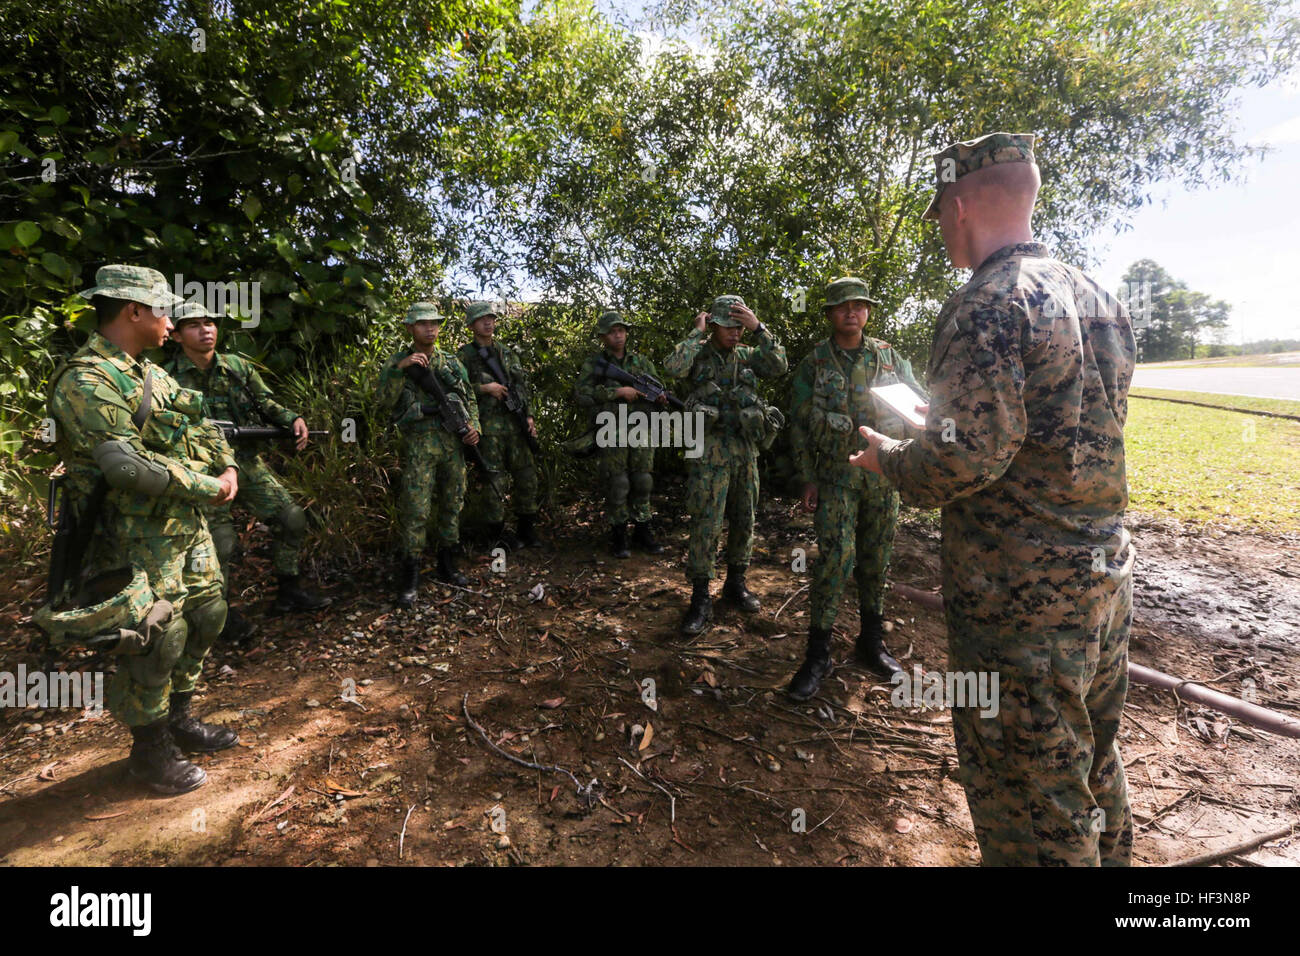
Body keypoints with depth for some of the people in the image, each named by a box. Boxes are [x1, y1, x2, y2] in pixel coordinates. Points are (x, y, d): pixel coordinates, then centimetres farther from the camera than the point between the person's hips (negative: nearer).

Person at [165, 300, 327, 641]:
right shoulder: (170, 378, -7)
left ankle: (288, 591, 18)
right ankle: (222, 611, 17)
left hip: (247, 460, 4)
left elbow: (266, 403, 10)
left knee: (291, 519, 1)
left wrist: (292, 419, -9)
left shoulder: (239, 366, 4)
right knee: (222, 543, -6)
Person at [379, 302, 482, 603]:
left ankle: (447, 564, 23)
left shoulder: (452, 362, 13)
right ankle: (409, 576, 0)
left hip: (453, 442, 4)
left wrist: (474, 427, 3)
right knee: (415, 509, -8)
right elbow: (385, 400, -10)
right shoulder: (397, 362, 3)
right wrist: (400, 368, -22)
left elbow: (469, 399, 19)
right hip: (419, 444, -4)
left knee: (452, 504, 10)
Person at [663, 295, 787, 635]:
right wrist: (698, 332, -11)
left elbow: (779, 366, -6)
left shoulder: (746, 355, 10)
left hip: (745, 448, 5)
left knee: (743, 520, 12)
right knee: (706, 524, -6)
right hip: (710, 450, -5)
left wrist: (758, 327, -12)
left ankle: (736, 583, 28)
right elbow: (673, 367, -20)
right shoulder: (699, 354, 1)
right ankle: (700, 600, 1)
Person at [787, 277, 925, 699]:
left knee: (876, 557, 9)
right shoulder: (814, 364, 3)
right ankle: (818, 654, 0)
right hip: (836, 474, -3)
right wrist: (809, 479, -2)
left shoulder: (888, 357, 9)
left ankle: (872, 640, 25)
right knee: (835, 557, -10)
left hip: (882, 471, 3)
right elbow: (800, 425, 3)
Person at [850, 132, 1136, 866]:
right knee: (1094, 763, 26)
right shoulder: (1099, 297, 11)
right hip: (1107, 577, 9)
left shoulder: (988, 305, -17)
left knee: (1031, 804, 7)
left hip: (1022, 597, -9)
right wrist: (943, 425, 19)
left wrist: (887, 458, -5)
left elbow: (964, 460, -25)